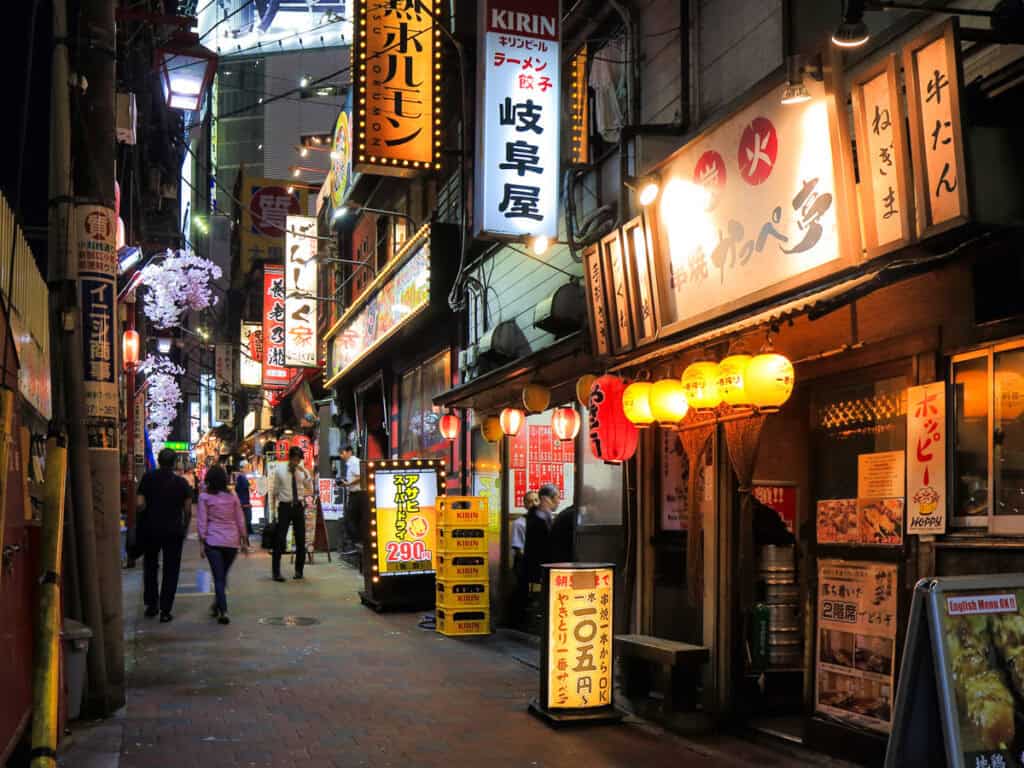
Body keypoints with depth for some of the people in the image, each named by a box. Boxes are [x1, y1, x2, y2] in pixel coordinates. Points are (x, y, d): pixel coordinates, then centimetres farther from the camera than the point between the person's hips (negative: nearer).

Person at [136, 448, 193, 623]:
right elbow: (188, 510, -5)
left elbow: (140, 503, -11)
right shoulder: (182, 482, -3)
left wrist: (146, 516, 8)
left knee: (150, 567, 19)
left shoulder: (148, 478, -4)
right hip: (173, 530, -1)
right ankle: (165, 610, 2)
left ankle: (151, 604, 22)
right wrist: (184, 528, 9)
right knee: (171, 570, 5)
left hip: (150, 529, 1)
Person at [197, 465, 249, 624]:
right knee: (223, 576, 18)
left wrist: (201, 543, -1)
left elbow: (202, 521, -6)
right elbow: (240, 520, 6)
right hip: (232, 541, 3)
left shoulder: (205, 497, -3)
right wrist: (244, 541, 13)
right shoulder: (232, 496, 4)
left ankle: (223, 611, -9)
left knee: (219, 577, 0)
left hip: (213, 540, -3)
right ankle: (217, 606, 30)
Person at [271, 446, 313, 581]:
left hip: (299, 506, 3)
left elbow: (310, 489, -6)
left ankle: (299, 570, 20)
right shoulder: (280, 470, -1)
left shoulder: (303, 471, 3)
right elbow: (275, 490, 5)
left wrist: (305, 473, -17)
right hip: (285, 506, -2)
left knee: (301, 539, 7)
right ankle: (276, 572, -1)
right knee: (280, 539, -7)